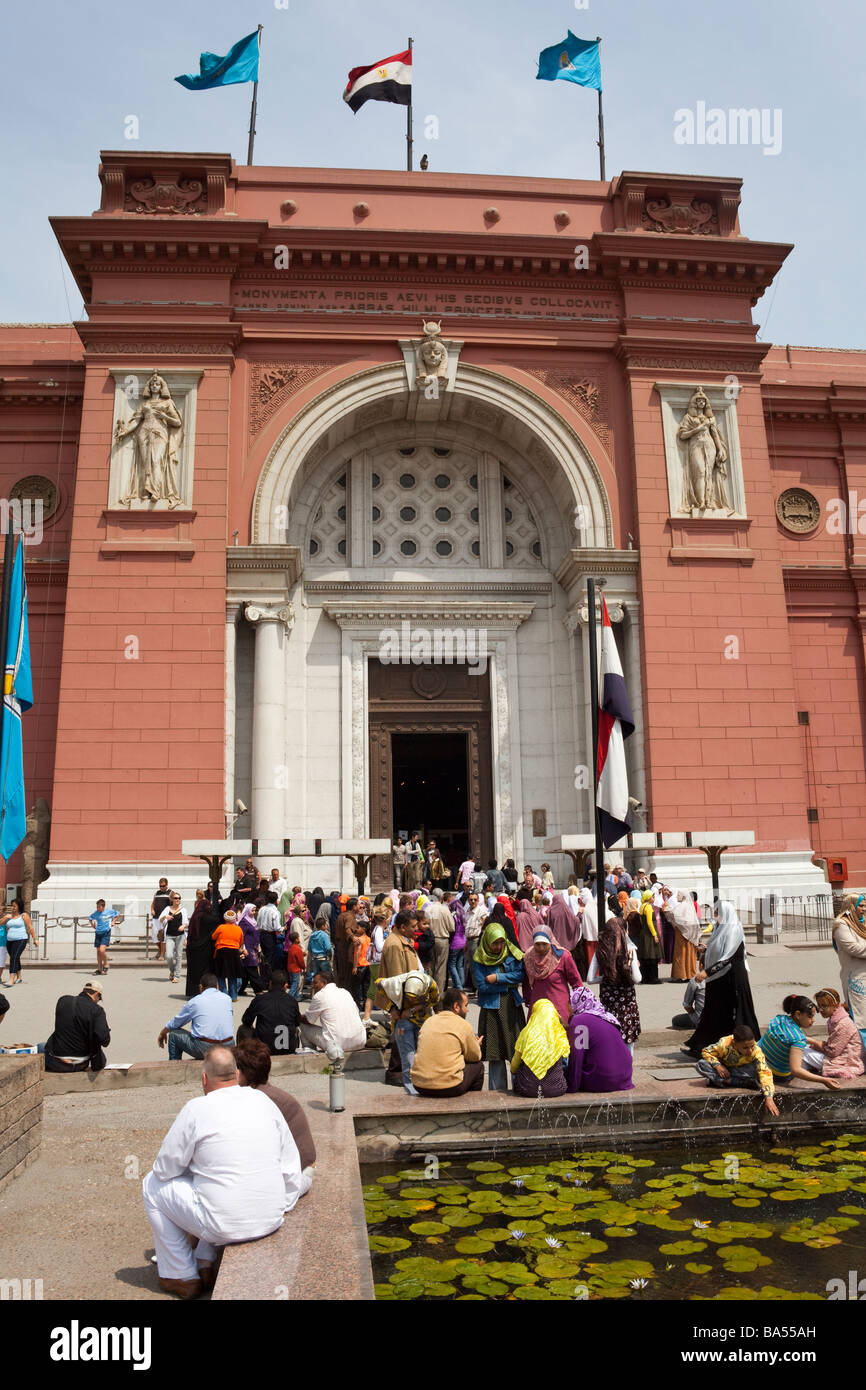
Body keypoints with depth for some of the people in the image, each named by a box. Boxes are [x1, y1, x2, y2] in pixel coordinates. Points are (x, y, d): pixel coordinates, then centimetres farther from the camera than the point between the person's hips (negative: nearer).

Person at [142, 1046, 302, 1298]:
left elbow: (165, 1168, -3)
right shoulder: (264, 1102, 2)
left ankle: (182, 1277, 23)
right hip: (272, 1220, 6)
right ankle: (205, 1264, 33)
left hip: (225, 1226, -6)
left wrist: (195, 1165, 18)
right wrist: (280, 1208, 20)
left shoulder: (196, 1109, -12)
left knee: (153, 1185, 15)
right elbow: (292, 1165, 8)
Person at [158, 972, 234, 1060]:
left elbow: (175, 1023, 16)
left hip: (204, 1050, -3)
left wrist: (162, 1033, 37)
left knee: (174, 1034, 17)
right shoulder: (227, 998, 9)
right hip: (228, 1048, 4)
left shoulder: (195, 1001, 1)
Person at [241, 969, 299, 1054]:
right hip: (289, 1049, 2)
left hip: (265, 1048, -2)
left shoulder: (259, 999, -6)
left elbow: (246, 1021, 7)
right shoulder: (292, 1001, -1)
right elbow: (297, 1023, 14)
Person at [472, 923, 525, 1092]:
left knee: (517, 1052, 2)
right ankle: (497, 1091, 12)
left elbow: (520, 975, -7)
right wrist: (508, 984, -8)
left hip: (512, 1006, 2)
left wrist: (498, 978, -14)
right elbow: (481, 985, -10)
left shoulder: (512, 954, 3)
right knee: (495, 1053, 1)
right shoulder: (479, 959, -5)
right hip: (491, 1008, -2)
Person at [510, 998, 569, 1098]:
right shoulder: (561, 1036, -4)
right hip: (556, 1089, 1)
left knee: (514, 1072, 28)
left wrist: (513, 1071, 25)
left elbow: (514, 1065, 4)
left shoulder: (526, 1033, -6)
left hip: (528, 1089, -1)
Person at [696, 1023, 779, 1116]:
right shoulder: (724, 1044, -32)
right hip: (724, 1070, 1)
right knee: (701, 1065, -30)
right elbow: (706, 1052, -16)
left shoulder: (757, 1051, -32)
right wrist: (717, 1066, -31)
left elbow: (765, 1073, -41)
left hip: (741, 1072, 0)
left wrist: (769, 1098, -52)